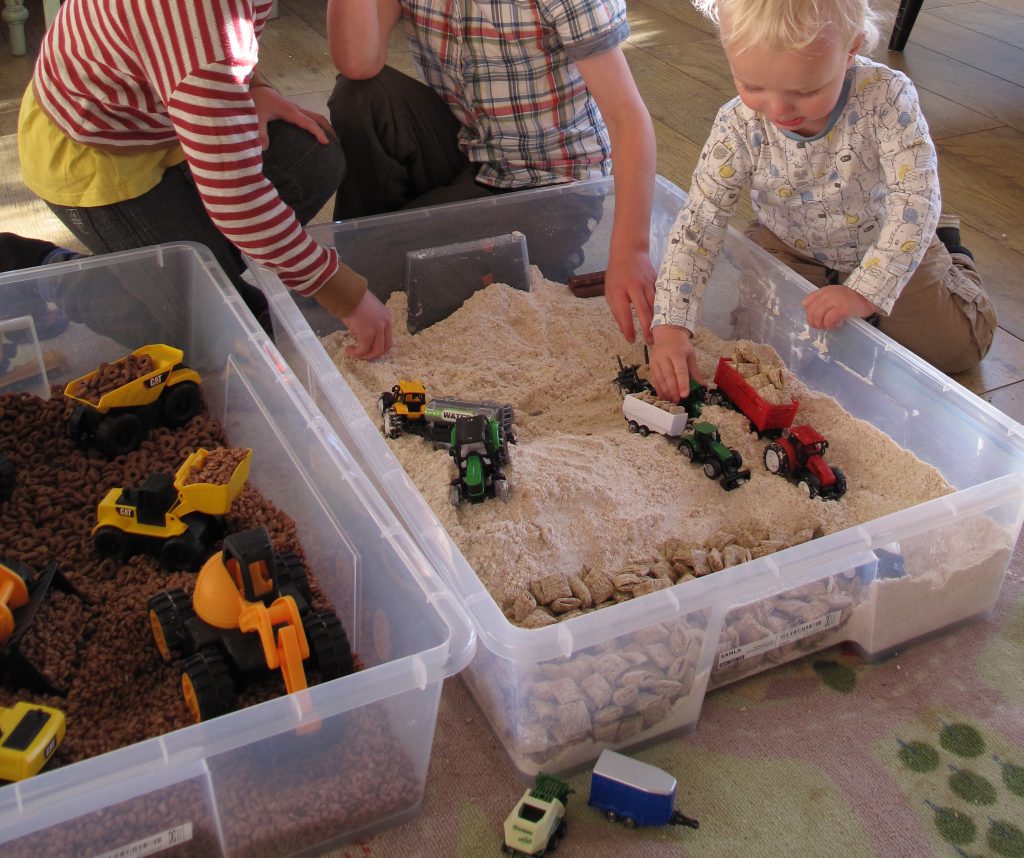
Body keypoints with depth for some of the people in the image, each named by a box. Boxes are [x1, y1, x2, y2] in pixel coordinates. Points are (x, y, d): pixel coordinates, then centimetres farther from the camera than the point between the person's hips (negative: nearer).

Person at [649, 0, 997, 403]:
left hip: (888, 250, -1)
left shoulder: (886, 98, -32)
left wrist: (866, 291, -45)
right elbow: (696, 226, -29)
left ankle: (951, 261, 32)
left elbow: (915, 199, -34)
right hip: (789, 249, 2)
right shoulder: (738, 128, -27)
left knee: (954, 348, -1)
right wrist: (670, 326, -39)